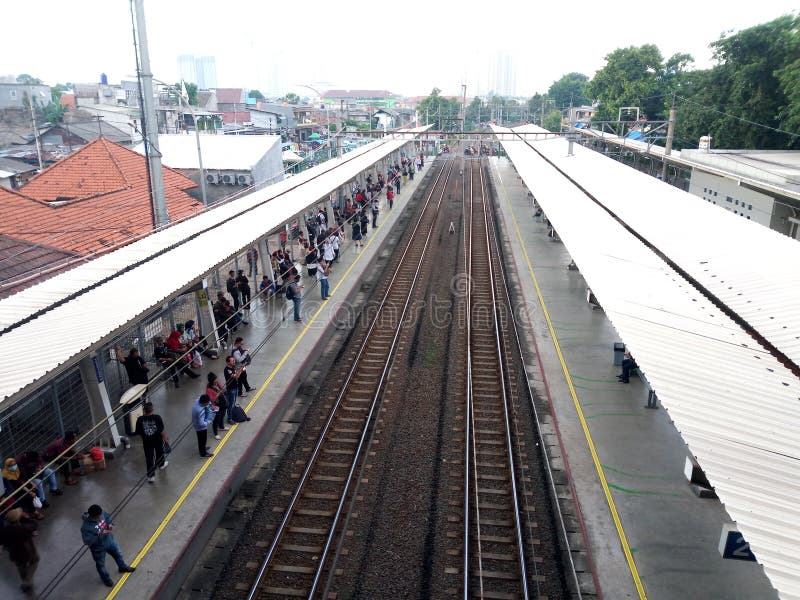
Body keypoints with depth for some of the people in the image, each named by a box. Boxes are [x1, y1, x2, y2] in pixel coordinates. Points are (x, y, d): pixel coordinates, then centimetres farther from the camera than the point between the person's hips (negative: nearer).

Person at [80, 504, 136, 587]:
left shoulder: (101, 513, -20)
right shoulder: (86, 527, -35)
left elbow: (108, 517, 2)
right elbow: (87, 541, -32)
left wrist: (110, 524, -17)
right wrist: (101, 535, -38)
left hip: (110, 541, 5)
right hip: (98, 548, -5)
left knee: (118, 554, 27)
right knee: (101, 564, 22)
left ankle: (123, 568, 56)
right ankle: (106, 578, 50)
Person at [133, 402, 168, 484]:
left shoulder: (140, 419, -18)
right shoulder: (157, 417, -23)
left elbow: (138, 432, -7)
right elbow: (162, 431, -18)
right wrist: (165, 439, -2)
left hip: (147, 442, 0)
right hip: (157, 440, 0)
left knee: (149, 458, 10)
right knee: (159, 453, 28)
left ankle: (151, 476, 14)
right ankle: (161, 464, 53)